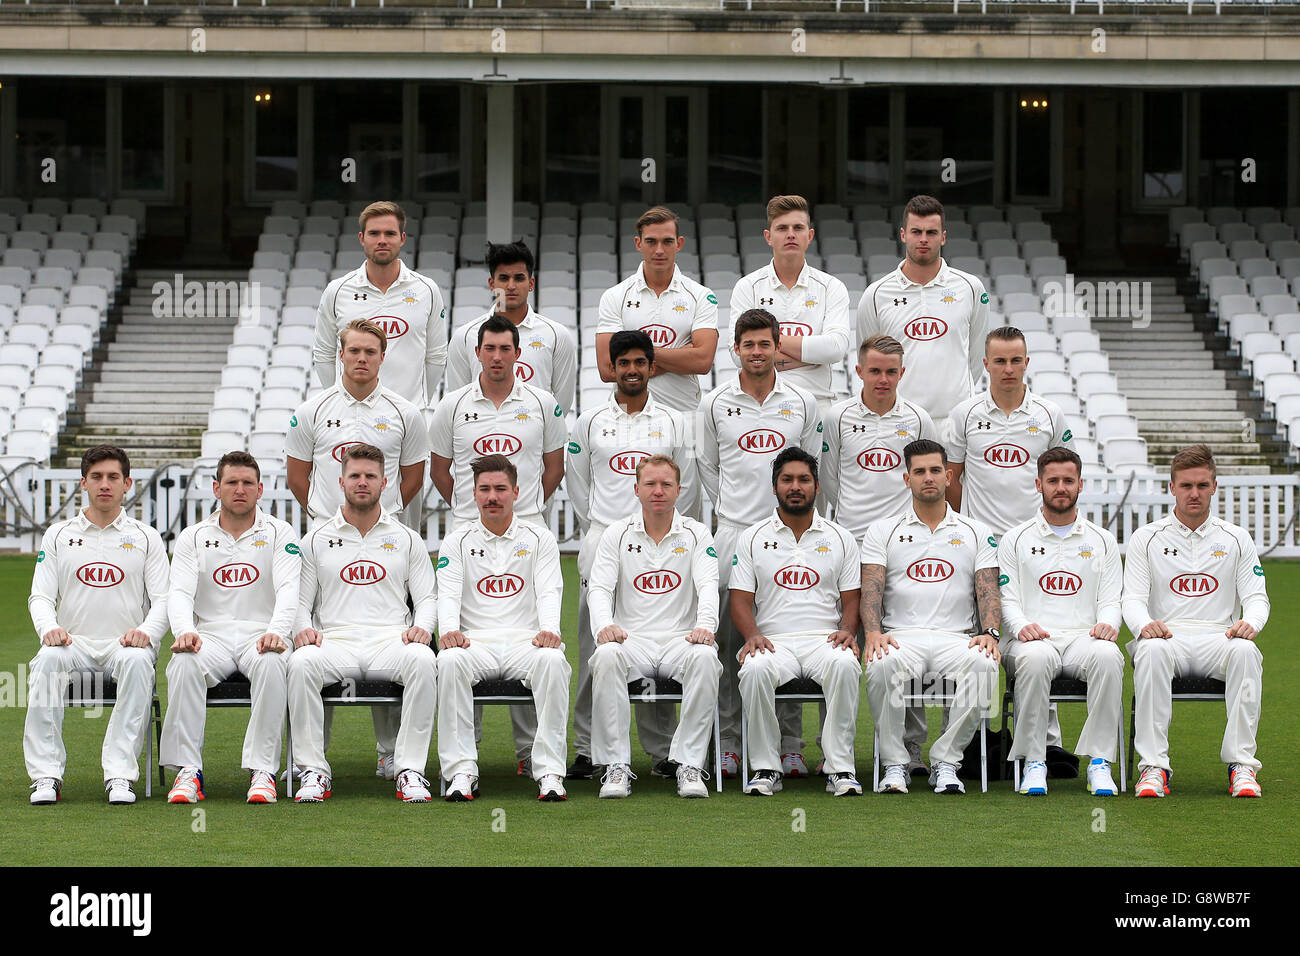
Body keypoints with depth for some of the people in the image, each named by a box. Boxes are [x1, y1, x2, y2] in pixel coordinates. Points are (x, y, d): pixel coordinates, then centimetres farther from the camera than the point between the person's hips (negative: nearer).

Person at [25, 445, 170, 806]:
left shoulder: (146, 537, 14)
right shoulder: (58, 535, 17)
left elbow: (163, 599, 6)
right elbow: (40, 596, 9)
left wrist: (146, 631, -17)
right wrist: (49, 627, -15)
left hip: (124, 644, -1)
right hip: (73, 641, 1)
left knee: (137, 661, -37)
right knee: (47, 661, -34)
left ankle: (120, 775, -38)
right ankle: (46, 775, -32)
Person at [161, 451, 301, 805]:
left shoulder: (278, 533, 10)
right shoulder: (193, 537, 14)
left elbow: (289, 589, -4)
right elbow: (180, 591, 1)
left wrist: (276, 632, -25)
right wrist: (184, 630, -22)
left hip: (260, 633, -1)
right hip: (210, 634, 1)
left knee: (272, 664, -37)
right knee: (183, 664, -33)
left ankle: (262, 770, -34)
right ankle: (188, 770, -30)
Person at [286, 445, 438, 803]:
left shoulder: (407, 539, 18)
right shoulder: (317, 539, 16)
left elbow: (427, 596, 16)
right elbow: (299, 599, 15)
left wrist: (421, 626, -6)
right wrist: (303, 627, -7)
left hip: (391, 640, 0)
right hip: (335, 641, 0)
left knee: (422, 660, -36)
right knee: (301, 663, -36)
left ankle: (410, 768, -30)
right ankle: (314, 770, -26)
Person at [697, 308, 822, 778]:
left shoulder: (802, 403, 7)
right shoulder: (715, 404, 5)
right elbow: (707, 466, 13)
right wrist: (732, 510, 9)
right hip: (732, 530, 0)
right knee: (729, 640, -1)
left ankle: (791, 746, 5)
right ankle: (729, 744, 5)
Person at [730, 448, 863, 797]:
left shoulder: (840, 538, 15)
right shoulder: (752, 538, 13)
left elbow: (852, 598, 12)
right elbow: (740, 599, 7)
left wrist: (847, 630, -10)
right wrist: (752, 635, -13)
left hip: (824, 638, 0)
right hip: (773, 641, 0)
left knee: (844, 665, -36)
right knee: (755, 669, -36)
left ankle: (841, 768, -29)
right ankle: (766, 767, -23)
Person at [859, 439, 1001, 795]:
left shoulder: (976, 533, 18)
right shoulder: (882, 532, 15)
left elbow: (988, 591, 8)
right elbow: (871, 590, 3)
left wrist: (990, 633, -13)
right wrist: (873, 632, -17)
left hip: (956, 638, 1)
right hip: (901, 635, -1)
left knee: (983, 664, -36)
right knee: (882, 665, -38)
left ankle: (946, 762, -22)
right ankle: (895, 763, -21)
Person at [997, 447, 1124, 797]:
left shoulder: (1102, 541, 18)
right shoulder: (1015, 540, 14)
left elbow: (1110, 601, 12)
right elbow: (1008, 600, 7)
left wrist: (1107, 624, -12)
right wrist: (1021, 625, -16)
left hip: (1085, 636, 1)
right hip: (1033, 637, -1)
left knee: (1108, 656, -36)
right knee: (1035, 657, -39)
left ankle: (1100, 762, -31)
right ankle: (1033, 761, -29)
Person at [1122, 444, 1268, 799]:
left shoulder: (1236, 539, 15)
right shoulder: (1147, 538, 11)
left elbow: (1256, 597, 10)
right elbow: (1133, 599, 4)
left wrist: (1249, 622, -16)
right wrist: (1144, 624, -21)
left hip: (1219, 637, 1)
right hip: (1167, 635, -1)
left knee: (1244, 651, -35)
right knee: (1152, 650, -38)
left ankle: (1241, 765, -32)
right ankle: (1153, 766, -38)